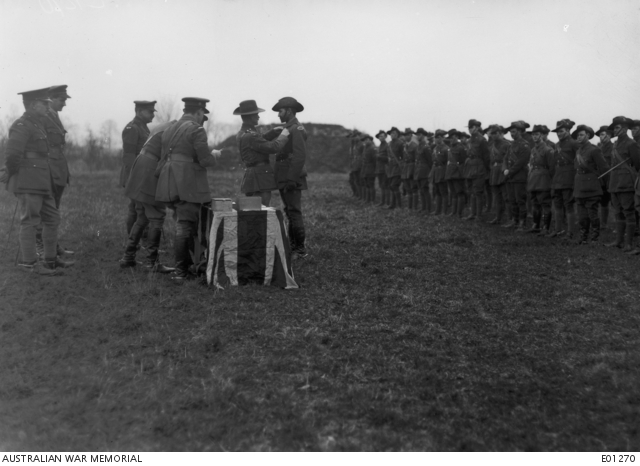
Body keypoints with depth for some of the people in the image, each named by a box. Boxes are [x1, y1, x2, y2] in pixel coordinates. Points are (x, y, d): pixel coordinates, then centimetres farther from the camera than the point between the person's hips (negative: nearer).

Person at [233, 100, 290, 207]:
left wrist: (275, 131, 17)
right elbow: (272, 147, -21)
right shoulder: (250, 135, -20)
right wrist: (283, 136, -6)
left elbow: (261, 141, 24)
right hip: (260, 176, -10)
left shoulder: (242, 133, 12)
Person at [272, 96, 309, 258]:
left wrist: (291, 179, -24)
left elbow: (300, 156, -21)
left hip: (292, 179, -10)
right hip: (285, 180, 10)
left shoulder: (296, 129, -12)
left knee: (294, 212, -7)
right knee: (290, 213, 13)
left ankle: (300, 249, -2)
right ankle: (293, 245, 21)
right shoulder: (287, 128, 19)